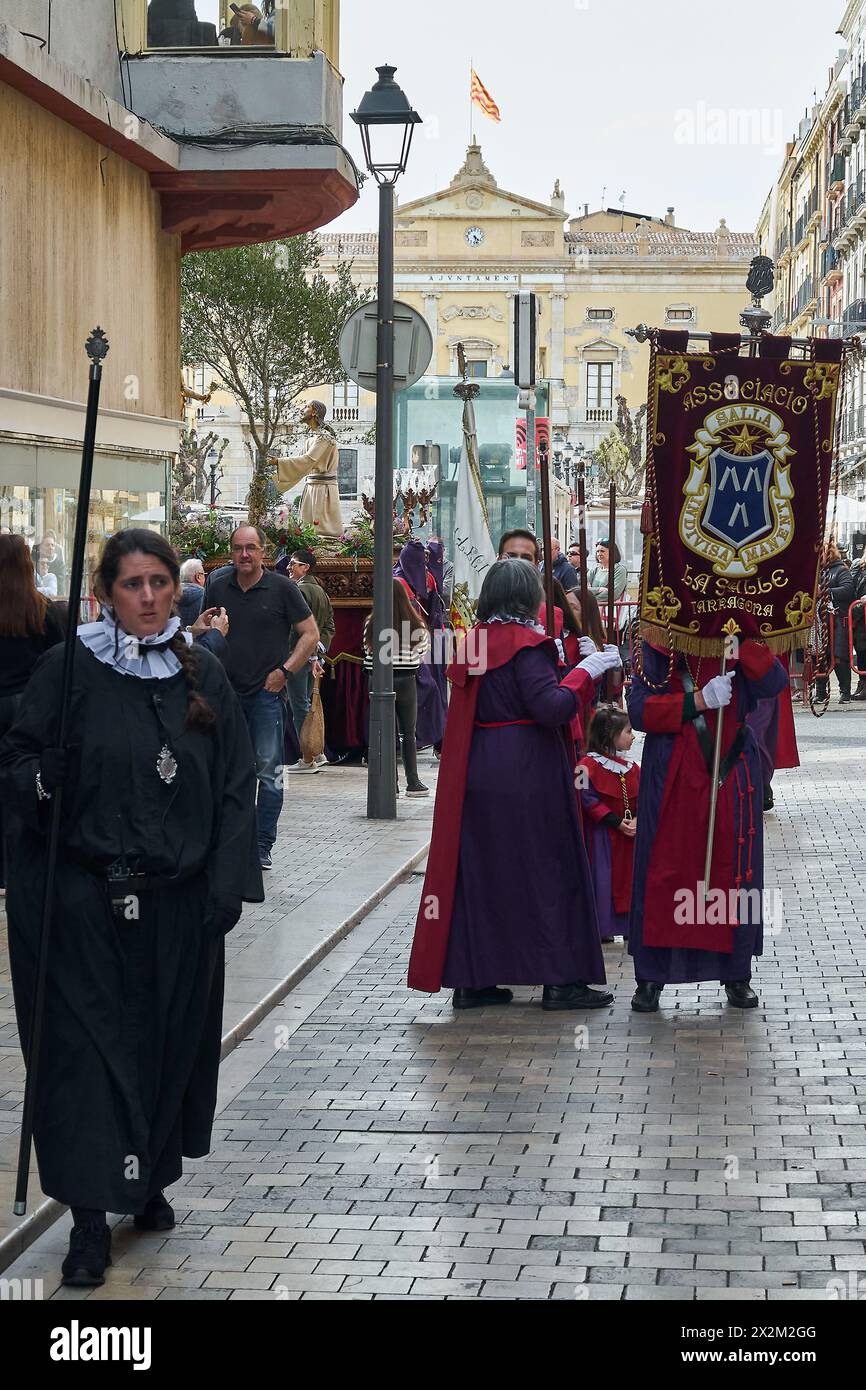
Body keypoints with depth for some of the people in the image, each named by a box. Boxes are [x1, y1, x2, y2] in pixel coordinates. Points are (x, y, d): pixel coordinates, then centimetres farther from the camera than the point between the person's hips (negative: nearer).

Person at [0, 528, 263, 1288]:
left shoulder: (204, 675, 5)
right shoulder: (69, 669, -4)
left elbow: (236, 786, 6)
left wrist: (228, 883, -2)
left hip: (179, 904, 3)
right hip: (83, 903, -3)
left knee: (170, 1044, 10)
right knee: (87, 1047, -3)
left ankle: (150, 1180, 28)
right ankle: (91, 1216, 1)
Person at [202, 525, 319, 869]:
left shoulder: (281, 588, -2)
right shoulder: (217, 588, 8)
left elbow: (310, 634, 1)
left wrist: (285, 670, -7)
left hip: (267, 691, -3)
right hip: (226, 692, 4)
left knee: (268, 770, -4)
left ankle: (262, 846, 0)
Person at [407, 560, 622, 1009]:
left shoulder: (474, 641, 8)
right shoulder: (526, 644, -14)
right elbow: (551, 707, -22)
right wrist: (584, 671, -10)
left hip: (476, 770, 7)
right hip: (527, 773, -7)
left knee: (479, 869, 10)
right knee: (547, 869, 2)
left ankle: (470, 980, 12)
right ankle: (560, 980, 4)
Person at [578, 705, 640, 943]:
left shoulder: (631, 765, 10)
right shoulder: (589, 764, -11)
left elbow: (642, 797, 9)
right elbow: (588, 799, -16)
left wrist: (638, 819, -11)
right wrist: (617, 822, -18)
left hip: (630, 833, 6)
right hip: (602, 834, -6)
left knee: (630, 877, 8)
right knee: (603, 879, -4)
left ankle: (629, 925, 16)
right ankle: (603, 927, 3)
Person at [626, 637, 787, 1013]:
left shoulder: (734, 646, 1)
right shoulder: (655, 651, 1)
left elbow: (773, 683, -14)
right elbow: (639, 710, -10)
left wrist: (739, 646, -27)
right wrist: (697, 701, -21)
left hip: (730, 772, 1)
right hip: (670, 780, 0)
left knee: (734, 866, 5)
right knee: (662, 871, 2)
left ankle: (737, 975, 17)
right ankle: (649, 977, 10)